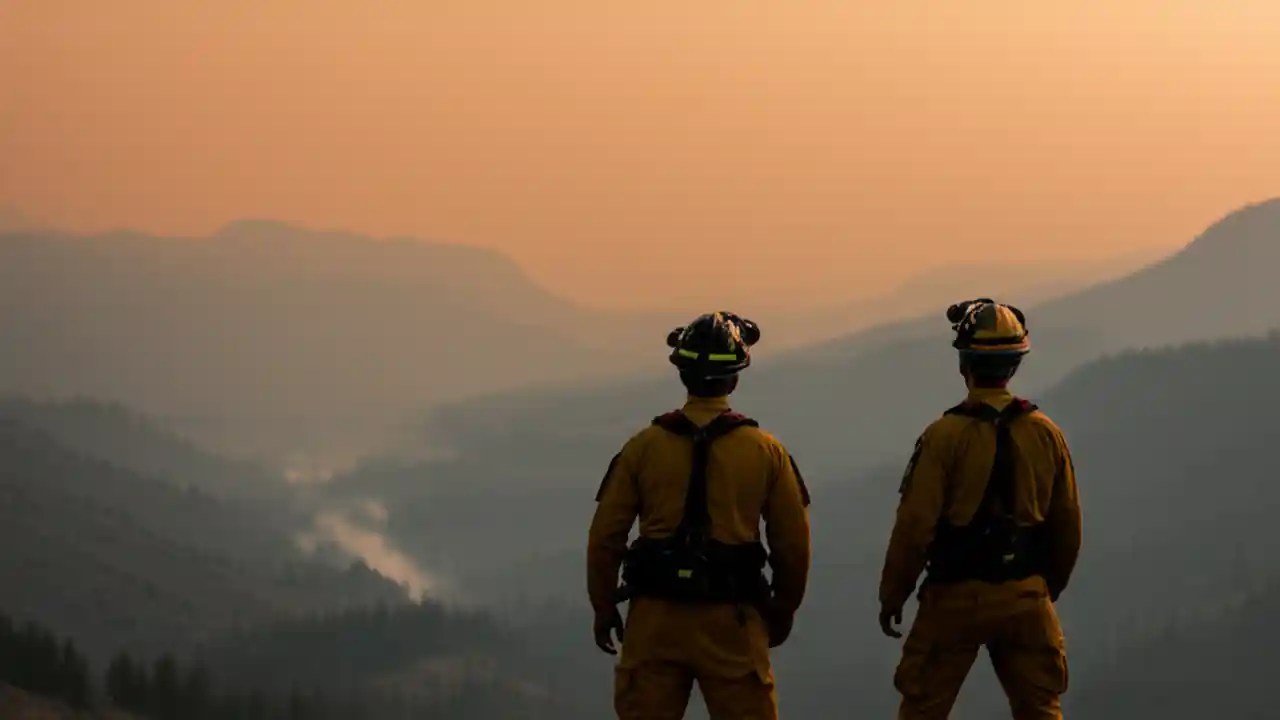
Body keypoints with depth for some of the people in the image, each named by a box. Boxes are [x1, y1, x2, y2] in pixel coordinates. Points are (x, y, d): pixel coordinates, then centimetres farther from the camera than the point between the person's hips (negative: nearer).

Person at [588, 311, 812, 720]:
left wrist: (603, 607, 12)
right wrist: (782, 611, 18)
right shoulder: (766, 451, 0)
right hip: (731, 624, -1)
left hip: (654, 619, 1)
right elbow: (793, 544, 4)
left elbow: (605, 536, 1)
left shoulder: (644, 447, 0)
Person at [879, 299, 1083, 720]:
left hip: (956, 597, -4)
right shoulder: (1045, 433, 1)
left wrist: (891, 597, -1)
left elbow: (915, 526, -12)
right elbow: (1067, 525, 7)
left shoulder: (946, 435, -13)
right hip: (1026, 597, 4)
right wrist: (1050, 586, 22)